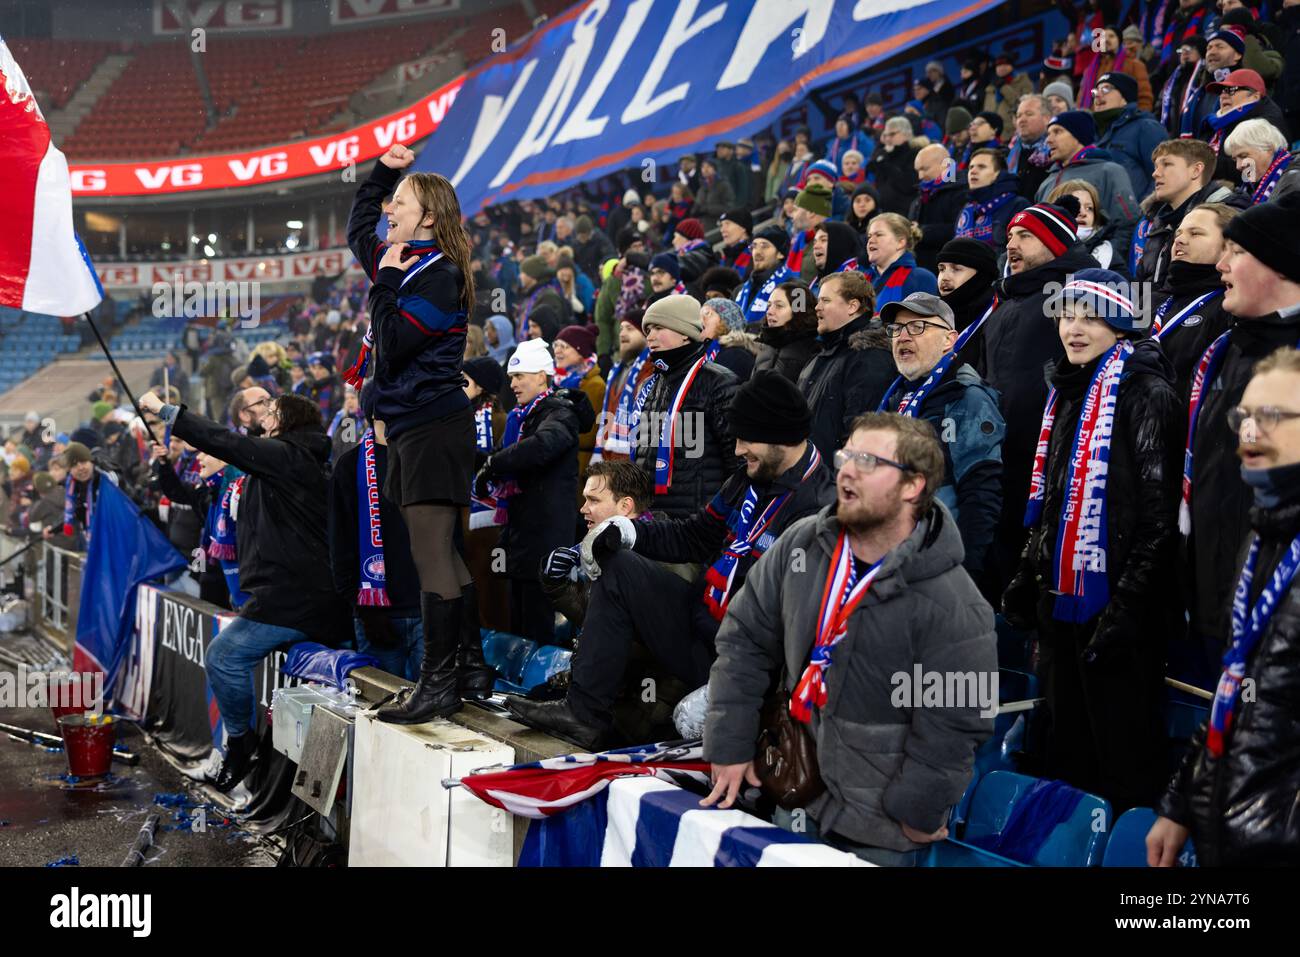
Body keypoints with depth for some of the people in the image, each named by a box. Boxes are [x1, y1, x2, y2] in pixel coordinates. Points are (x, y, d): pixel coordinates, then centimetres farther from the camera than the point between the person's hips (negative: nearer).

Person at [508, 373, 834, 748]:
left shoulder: (816, 509, -21)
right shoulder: (750, 479, 9)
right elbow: (696, 534, 20)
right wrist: (625, 531, 2)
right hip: (701, 614, 9)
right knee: (618, 567, 4)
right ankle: (583, 711, -2)